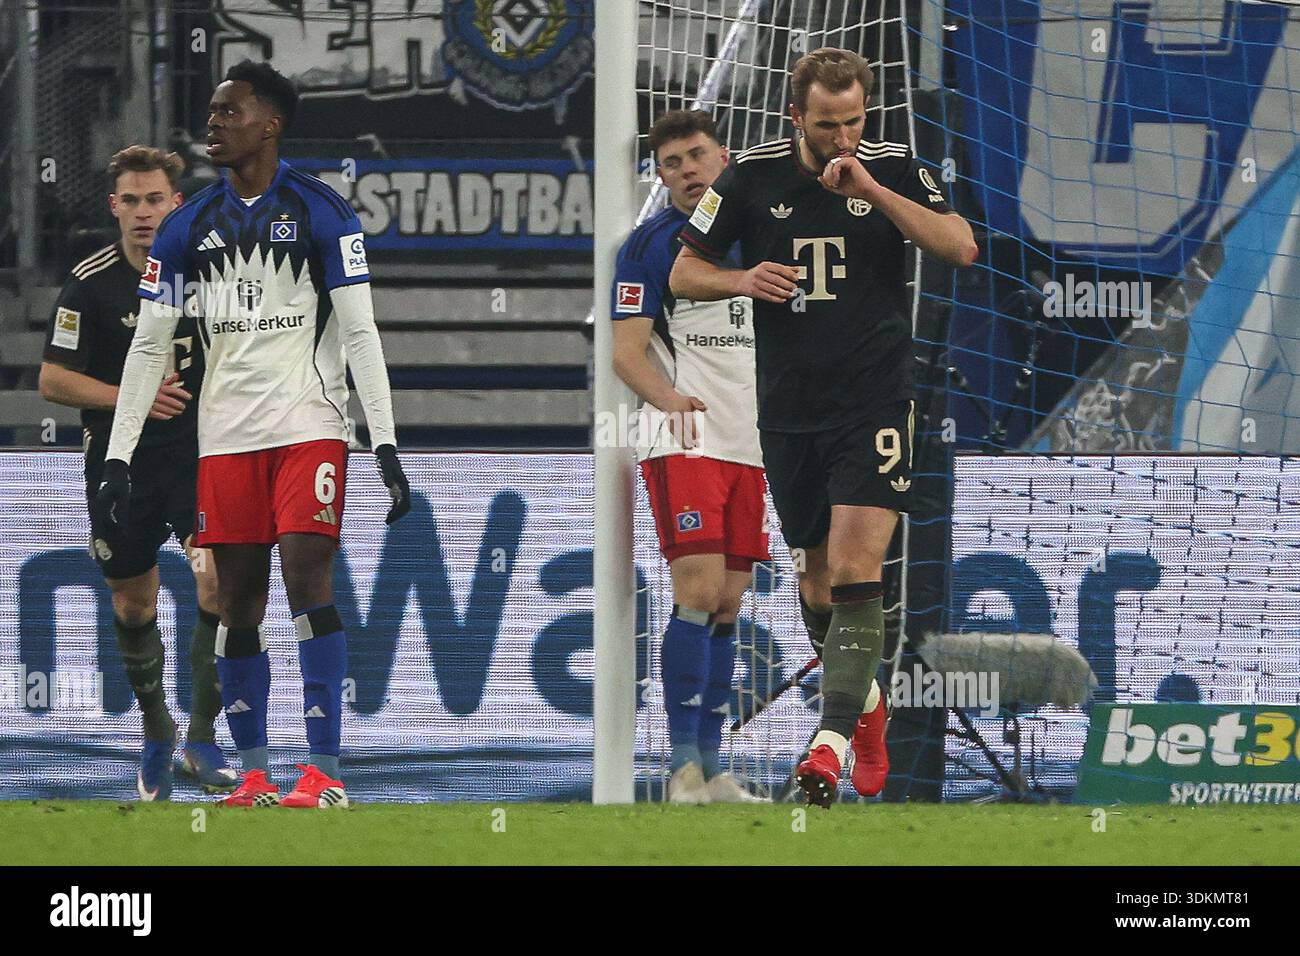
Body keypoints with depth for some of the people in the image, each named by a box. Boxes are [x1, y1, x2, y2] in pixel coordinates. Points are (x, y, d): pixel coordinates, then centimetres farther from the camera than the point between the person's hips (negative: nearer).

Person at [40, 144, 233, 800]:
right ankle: (156, 730, 35)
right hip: (121, 465, 0)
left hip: (199, 454, 0)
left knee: (220, 576, -19)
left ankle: (202, 738, -11)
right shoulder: (91, 283, -6)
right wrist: (132, 397, -18)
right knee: (133, 605, 10)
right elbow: (53, 380, -7)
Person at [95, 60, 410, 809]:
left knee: (307, 577, -14)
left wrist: (387, 445, -11)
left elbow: (359, 333, -4)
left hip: (309, 429, -4)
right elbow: (149, 346, 10)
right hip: (227, 435, 4)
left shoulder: (321, 213, -2)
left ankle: (325, 769, -12)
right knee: (239, 601, 3)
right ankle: (254, 771, 10)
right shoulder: (189, 227, 9)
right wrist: (118, 458, 5)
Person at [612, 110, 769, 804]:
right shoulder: (650, 243, -1)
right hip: (683, 441, -5)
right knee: (699, 592, -14)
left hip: (751, 444, 5)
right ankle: (684, 765, -11)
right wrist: (668, 396, -23)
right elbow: (626, 350, -6)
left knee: (727, 603, 6)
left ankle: (711, 766, 10)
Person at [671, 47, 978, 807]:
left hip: (876, 403, -3)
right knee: (818, 586, 10)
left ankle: (834, 738, -25)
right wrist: (742, 280, -14)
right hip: (789, 410, 3)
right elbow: (685, 273, 7)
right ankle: (866, 702, 35)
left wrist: (871, 189, -22)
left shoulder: (896, 169, -1)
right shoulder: (752, 178, 1)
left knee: (855, 570, -18)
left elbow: (961, 247, -15)